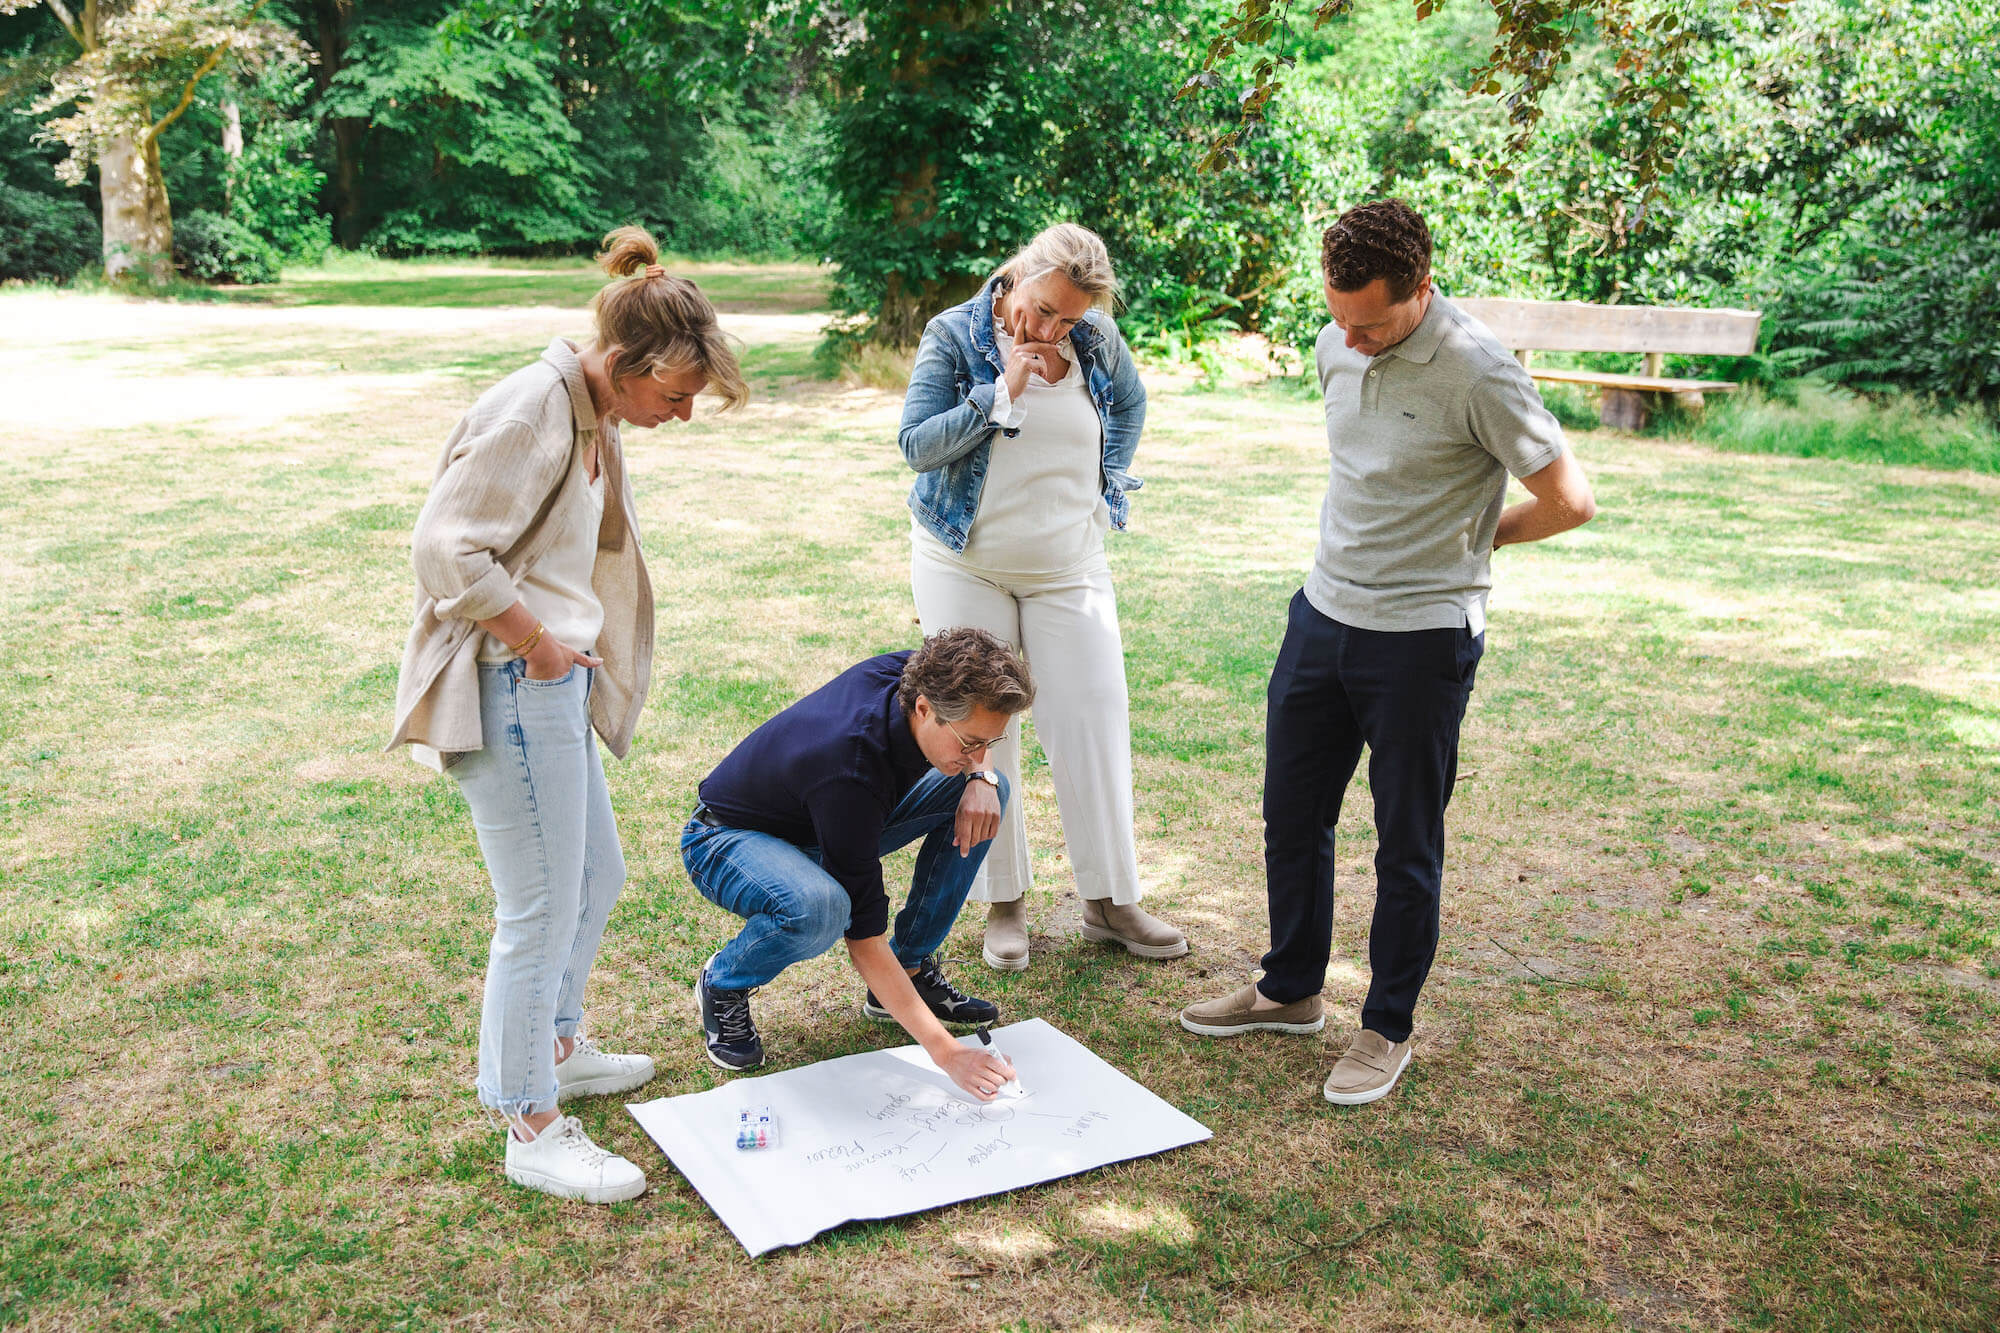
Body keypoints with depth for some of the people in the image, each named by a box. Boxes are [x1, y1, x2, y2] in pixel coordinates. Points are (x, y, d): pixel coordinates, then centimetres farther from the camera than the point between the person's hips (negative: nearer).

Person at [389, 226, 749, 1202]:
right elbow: (445, 549, -24)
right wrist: (538, 640, -16)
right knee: (542, 909, -2)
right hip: (511, 686, -10)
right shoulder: (530, 414, -19)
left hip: (555, 683, 10)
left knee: (595, 879, 22)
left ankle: (555, 1046, 43)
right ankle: (531, 1129, 12)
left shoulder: (594, 417, 11)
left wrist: (568, 651, 10)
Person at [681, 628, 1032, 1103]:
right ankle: (723, 985, -8)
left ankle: (912, 969, 3)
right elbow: (864, 940, -36)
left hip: (825, 826, 8)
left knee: (990, 789, -6)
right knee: (817, 907, -43)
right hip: (728, 841, -8)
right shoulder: (850, 772, -40)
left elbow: (975, 742, 7)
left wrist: (981, 776, -18)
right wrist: (947, 1054, -39)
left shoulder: (918, 675, -20)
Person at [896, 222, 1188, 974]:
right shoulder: (954, 336, -9)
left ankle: (1109, 899, 12)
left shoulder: (1096, 339, -2)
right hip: (965, 566, -2)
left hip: (1069, 566, 2)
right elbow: (916, 446, -14)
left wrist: (1109, 481, 8)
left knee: (1095, 722, -1)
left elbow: (1130, 404, 19)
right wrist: (1001, 394, -22)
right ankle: (1003, 902, 14)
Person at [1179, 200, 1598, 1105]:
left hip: (1422, 637, -7)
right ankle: (1290, 991, 34)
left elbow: (1569, 501, -12)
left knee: (1406, 844, 6)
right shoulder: (1337, 346, 3)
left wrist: (1471, 538, 1)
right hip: (1322, 614, 7)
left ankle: (1388, 1028, 23)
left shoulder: (1476, 375, -19)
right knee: (1291, 814, 15)